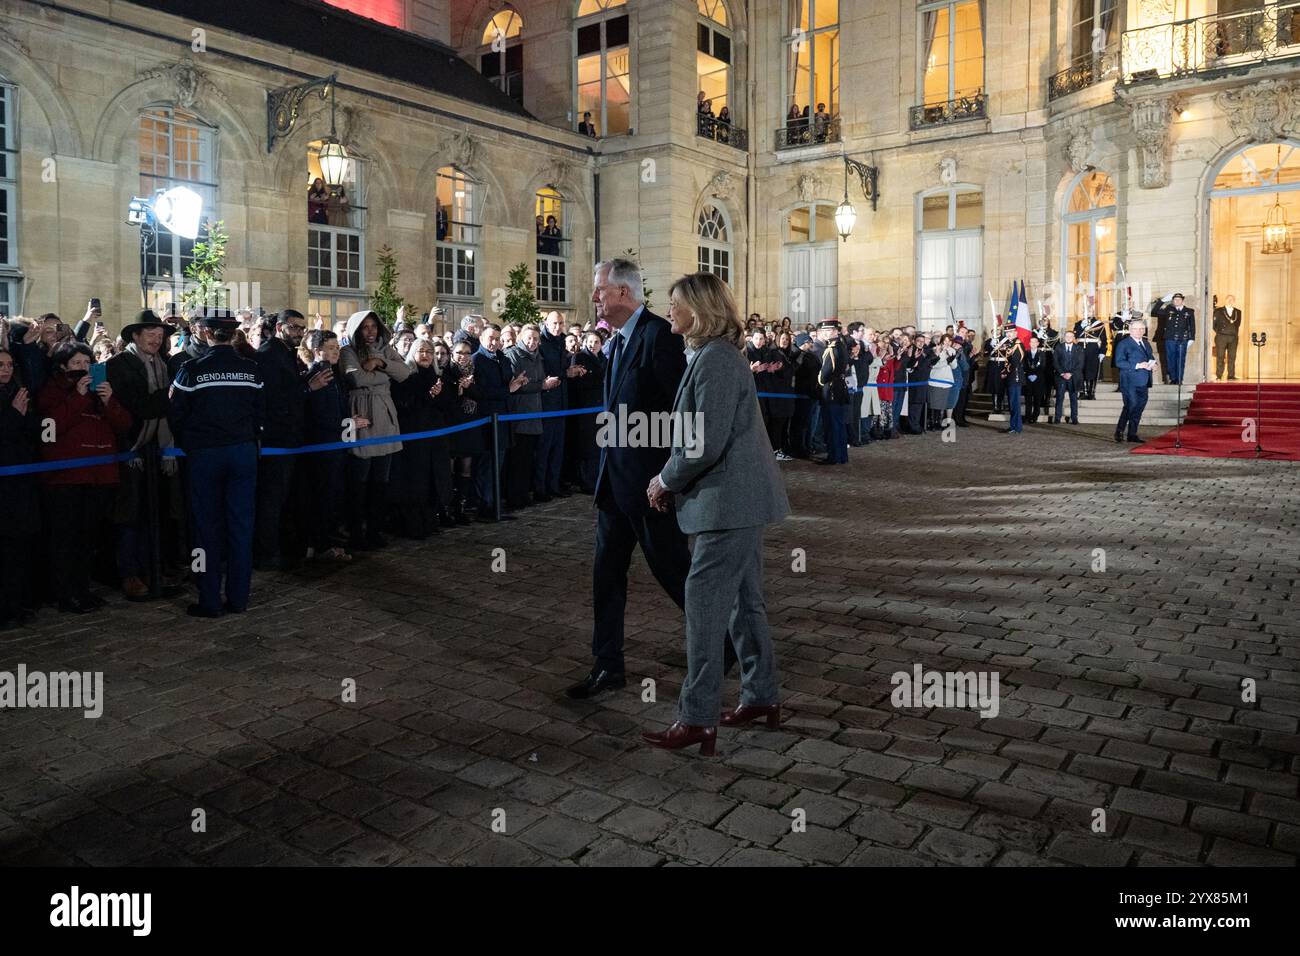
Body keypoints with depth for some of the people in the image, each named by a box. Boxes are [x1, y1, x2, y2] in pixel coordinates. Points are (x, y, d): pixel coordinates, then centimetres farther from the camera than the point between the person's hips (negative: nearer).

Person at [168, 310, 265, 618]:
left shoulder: (192, 369, -7)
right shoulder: (250, 368, 1)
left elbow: (177, 415, -3)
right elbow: (261, 412, 6)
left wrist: (187, 447, 12)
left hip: (205, 454, -2)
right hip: (243, 451, 2)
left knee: (207, 527, 5)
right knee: (241, 525, 6)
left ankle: (210, 601, 9)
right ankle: (238, 598, 11)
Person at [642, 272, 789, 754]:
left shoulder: (716, 359, -17)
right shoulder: (713, 354, 14)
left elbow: (707, 444, -23)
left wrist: (665, 480, -9)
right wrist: (672, 481, 10)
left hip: (729, 499, -10)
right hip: (739, 496, 10)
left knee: (705, 602, -6)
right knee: (743, 598, 16)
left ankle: (697, 719, 0)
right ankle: (762, 697, 28)